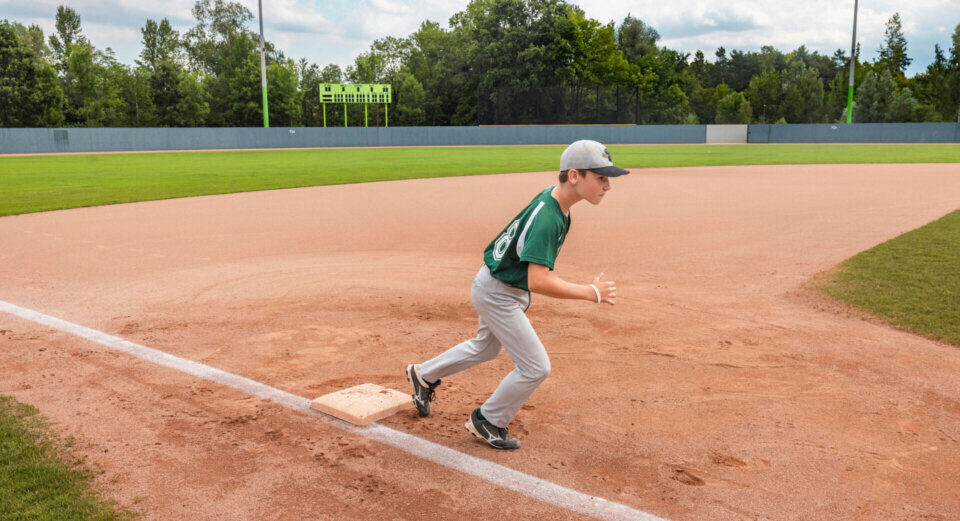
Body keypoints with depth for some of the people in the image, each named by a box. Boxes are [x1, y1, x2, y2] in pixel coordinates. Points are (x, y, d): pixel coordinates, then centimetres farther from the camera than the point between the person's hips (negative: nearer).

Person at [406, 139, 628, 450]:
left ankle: (424, 375, 47)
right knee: (536, 367, -4)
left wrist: (522, 298, 17)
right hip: (496, 293, -10)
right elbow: (539, 282, -40)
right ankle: (487, 421, 17)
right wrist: (592, 293, -33)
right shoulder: (546, 218, -33)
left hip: (511, 289, 10)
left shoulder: (551, 197, -3)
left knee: (485, 349, 29)